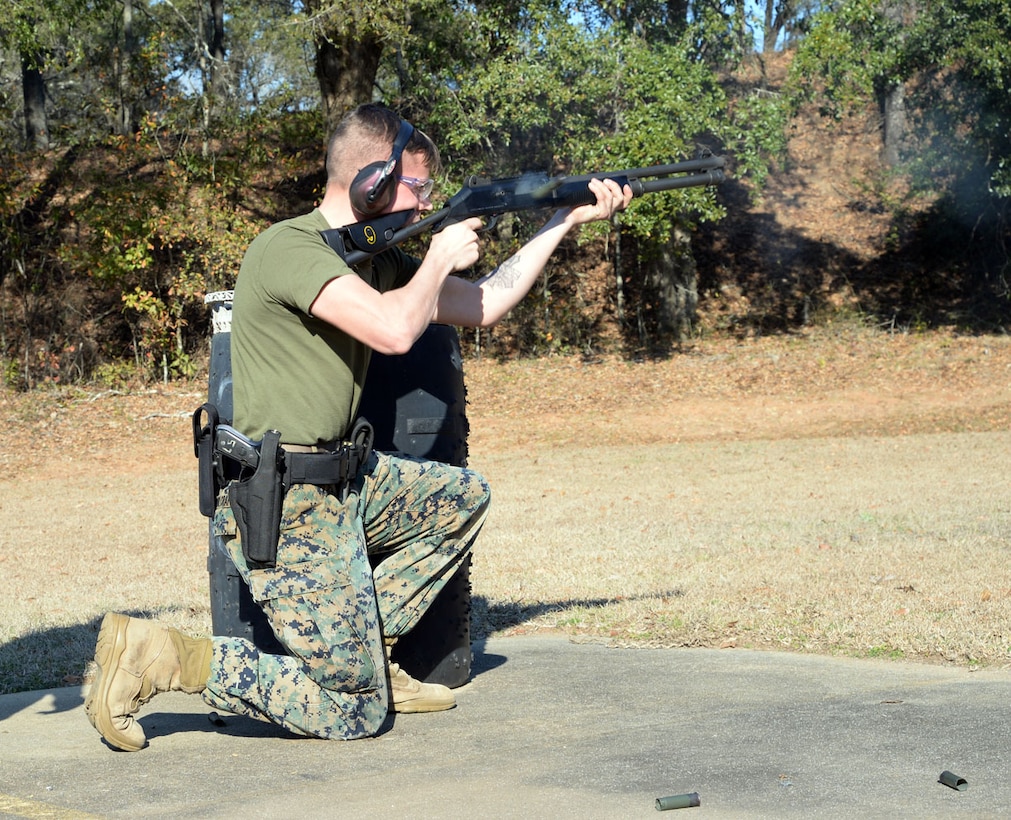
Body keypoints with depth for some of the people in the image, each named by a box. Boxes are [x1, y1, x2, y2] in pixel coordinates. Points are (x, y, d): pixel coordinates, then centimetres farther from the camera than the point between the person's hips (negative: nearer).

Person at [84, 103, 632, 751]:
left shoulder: (373, 256, 11)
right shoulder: (290, 246, -18)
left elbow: (481, 307, 18)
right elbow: (393, 330, -31)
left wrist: (568, 219, 17)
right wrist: (440, 260, -12)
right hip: (288, 509, -9)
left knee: (463, 497, 23)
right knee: (353, 713, -5)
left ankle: (363, 654, 19)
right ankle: (158, 657, -3)